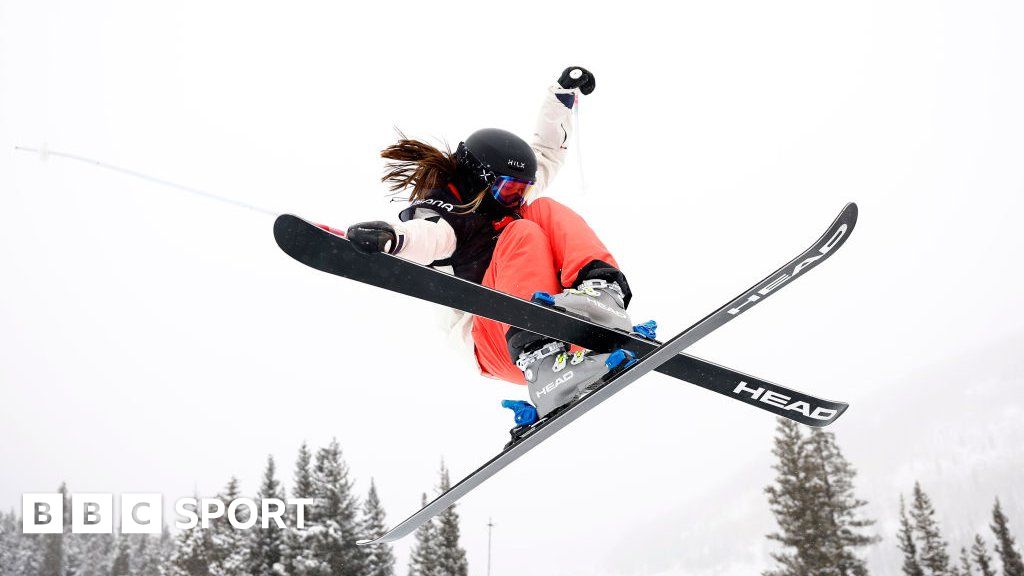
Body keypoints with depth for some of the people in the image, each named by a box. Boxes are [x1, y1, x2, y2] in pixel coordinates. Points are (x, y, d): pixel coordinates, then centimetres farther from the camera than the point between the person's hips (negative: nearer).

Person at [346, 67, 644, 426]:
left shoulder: (498, 200, 25)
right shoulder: (436, 212, 1)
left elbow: (545, 156, 38)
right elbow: (427, 237, -24)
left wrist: (563, 95, 42)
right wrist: (390, 237, -47)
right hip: (495, 343, -6)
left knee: (543, 210, -6)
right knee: (521, 235, -27)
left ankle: (599, 291, -34)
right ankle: (545, 370, -49)